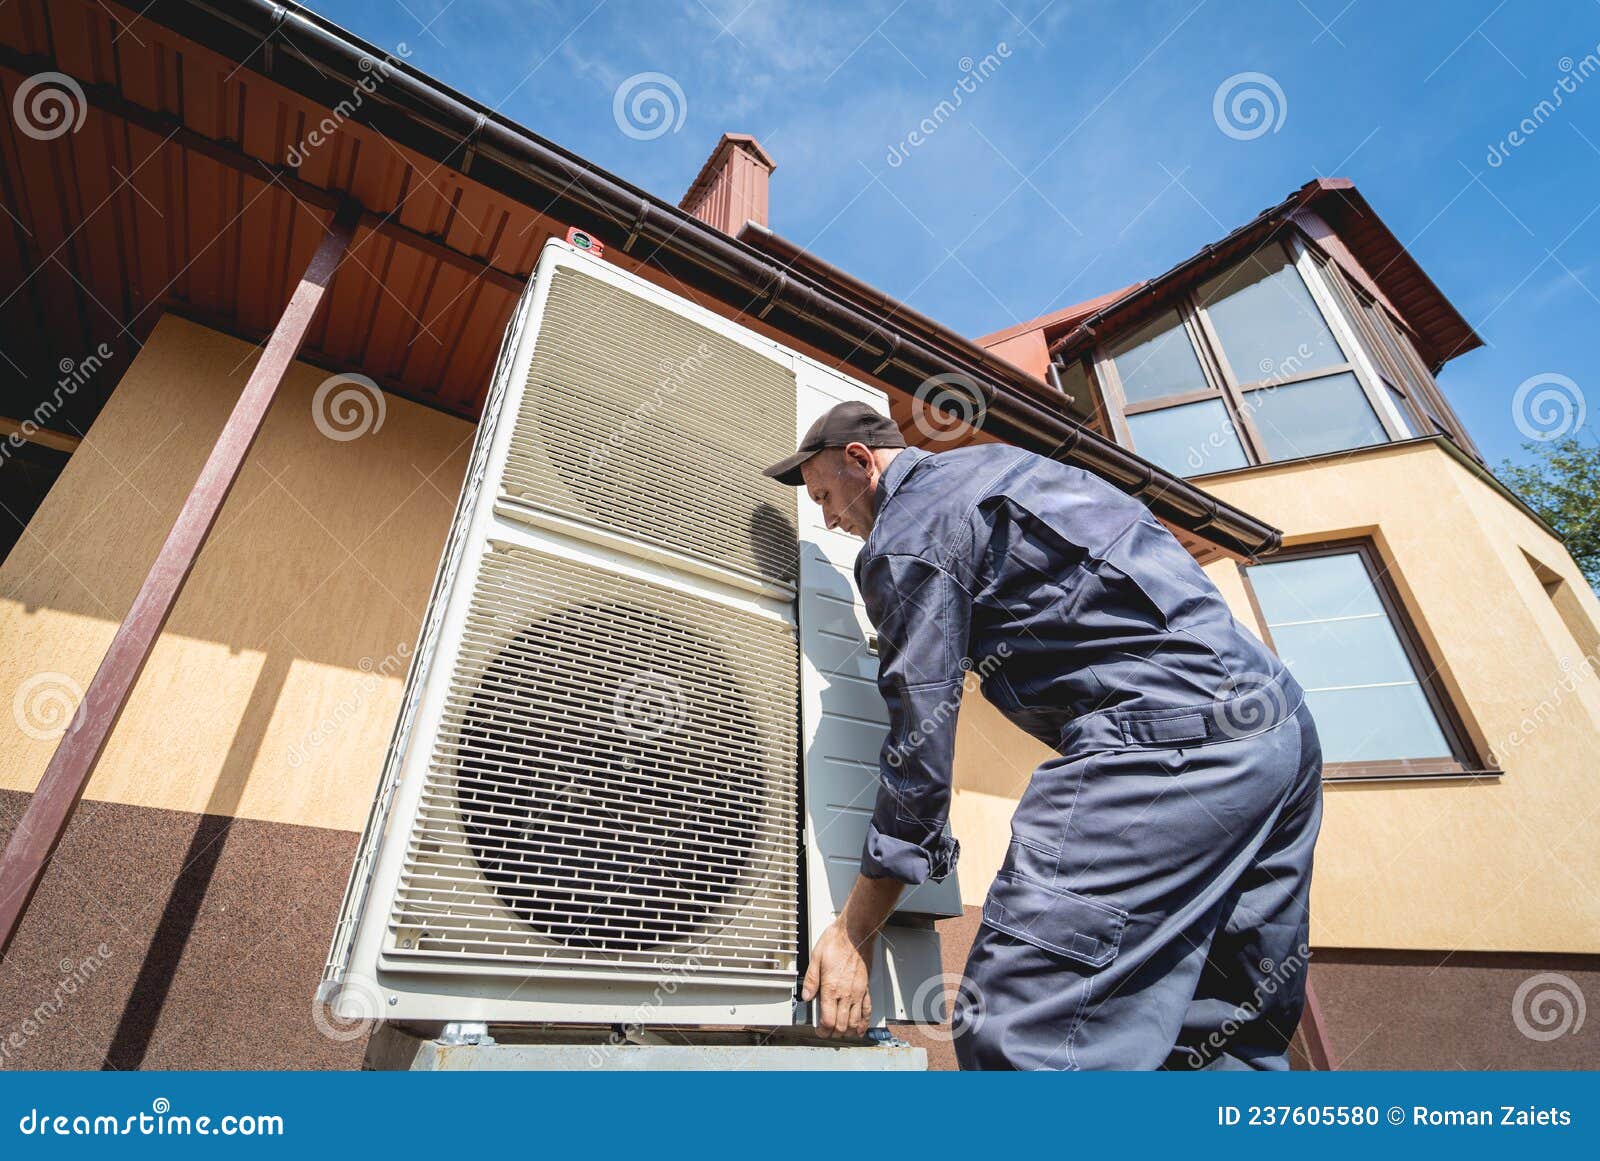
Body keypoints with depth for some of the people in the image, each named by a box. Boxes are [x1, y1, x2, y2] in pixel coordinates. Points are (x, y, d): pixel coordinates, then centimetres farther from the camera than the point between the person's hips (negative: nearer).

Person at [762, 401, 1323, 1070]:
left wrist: (852, 933, 0)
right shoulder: (988, 463, 24)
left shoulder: (905, 535, -5)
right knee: (1227, 1045, 16)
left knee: (1019, 1037, -12)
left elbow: (920, 739, -9)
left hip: (1164, 738, -11)